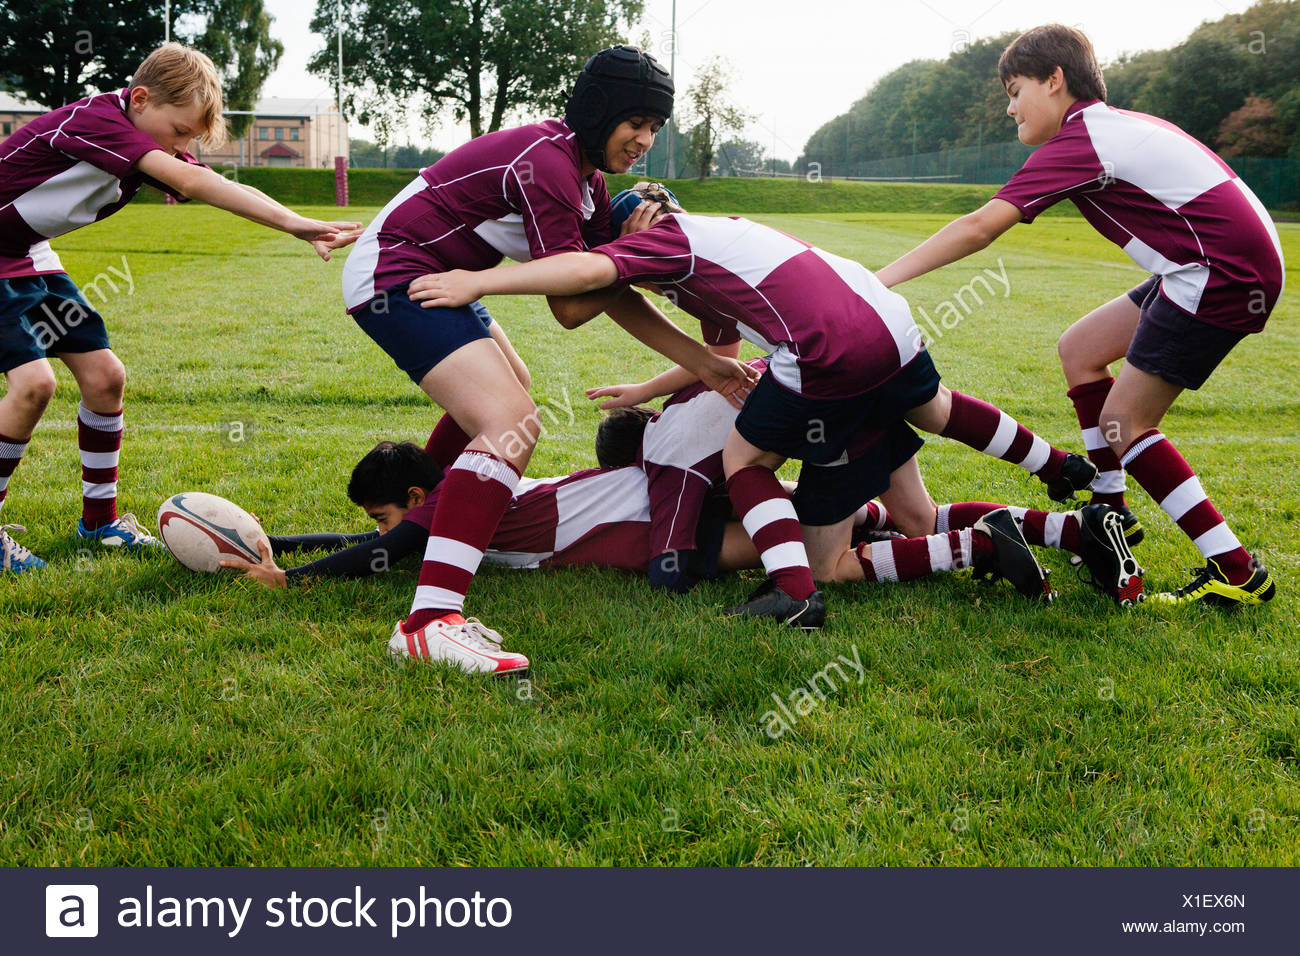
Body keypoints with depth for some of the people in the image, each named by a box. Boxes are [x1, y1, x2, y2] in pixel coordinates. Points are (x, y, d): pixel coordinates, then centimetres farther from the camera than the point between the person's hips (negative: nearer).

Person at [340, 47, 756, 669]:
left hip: (430, 280, 11)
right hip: (396, 275, -11)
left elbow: (611, 296, 9)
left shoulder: (586, 179, 10)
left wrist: (700, 360, 4)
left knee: (505, 390, 31)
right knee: (512, 423, -26)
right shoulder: (546, 163, -21)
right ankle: (429, 621, -36)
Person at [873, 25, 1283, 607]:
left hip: (1224, 273, -10)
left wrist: (878, 280, -17)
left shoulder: (1077, 142, -12)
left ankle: (1236, 574, -2)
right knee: (1079, 350, 15)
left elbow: (978, 228, -19)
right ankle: (1111, 512, 23)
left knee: (1122, 422, -5)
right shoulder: (1123, 126, 17)